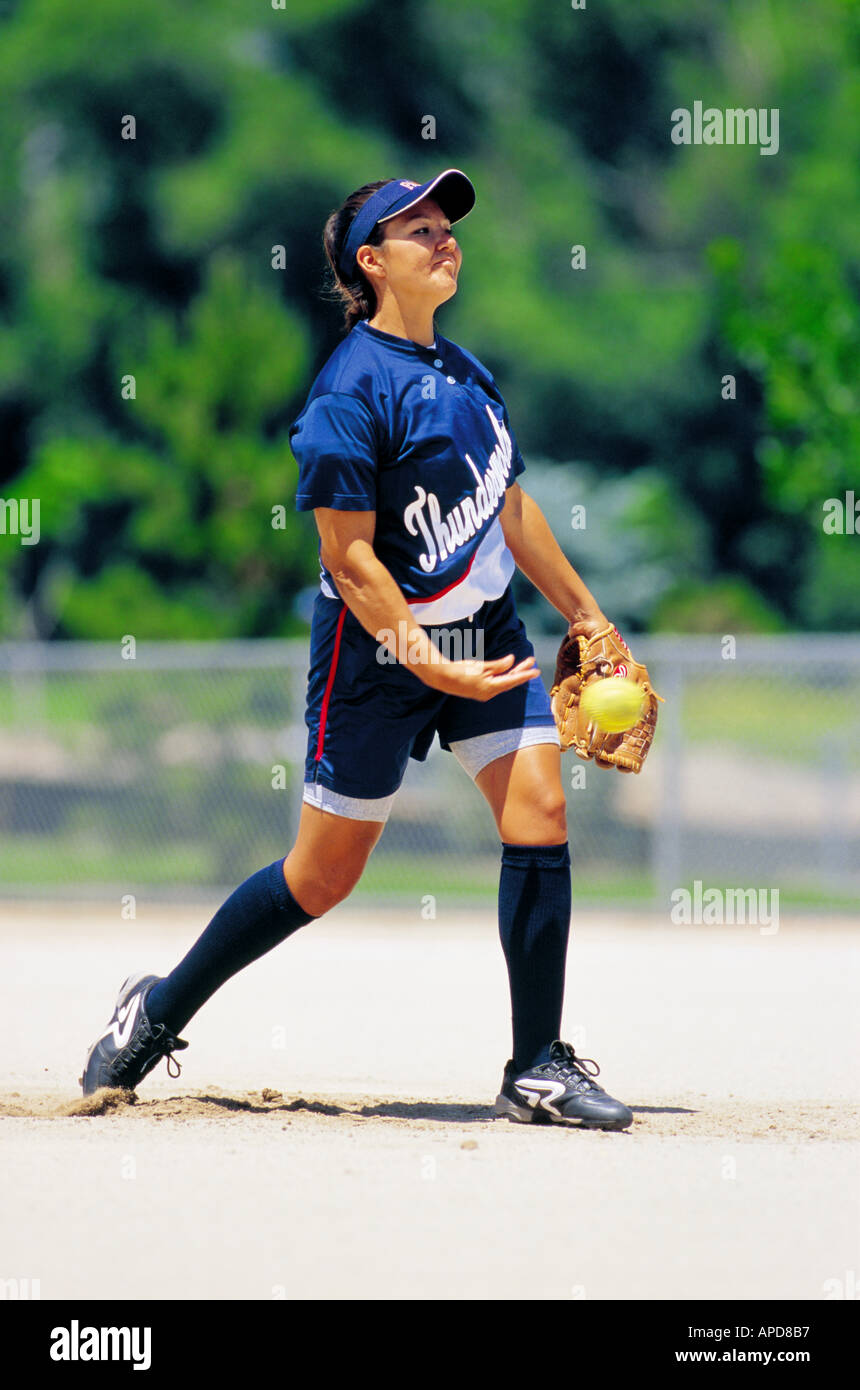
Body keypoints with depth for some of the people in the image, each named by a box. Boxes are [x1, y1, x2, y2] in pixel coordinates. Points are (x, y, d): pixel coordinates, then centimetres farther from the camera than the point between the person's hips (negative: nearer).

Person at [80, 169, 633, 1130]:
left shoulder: (462, 371, 8)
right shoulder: (352, 391, -18)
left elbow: (510, 507, 19)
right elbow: (349, 555, -20)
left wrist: (583, 611, 21)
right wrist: (425, 662, -24)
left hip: (485, 631, 7)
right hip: (377, 652, -7)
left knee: (539, 807, -8)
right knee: (323, 873, 1)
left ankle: (537, 1069, -1)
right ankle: (159, 1012, 21)